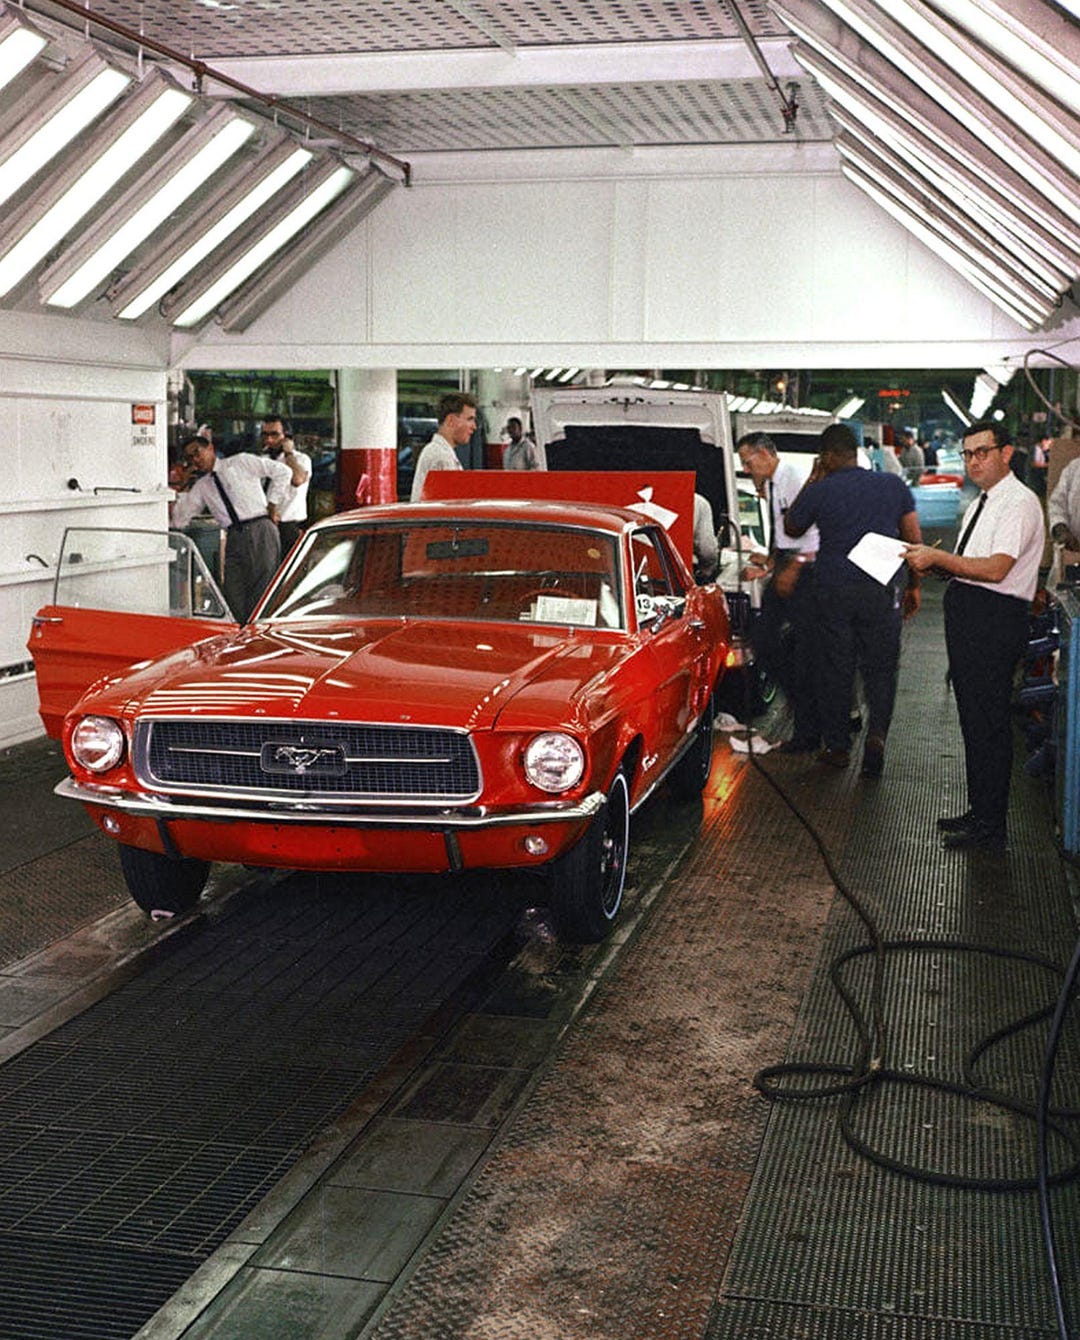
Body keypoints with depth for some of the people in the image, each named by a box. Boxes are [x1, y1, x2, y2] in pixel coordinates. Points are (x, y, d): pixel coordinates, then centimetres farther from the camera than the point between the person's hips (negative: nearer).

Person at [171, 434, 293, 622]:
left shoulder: (241, 462, 9)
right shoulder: (200, 487, 19)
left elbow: (283, 471, 5)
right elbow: (177, 521, 15)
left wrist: (273, 505, 2)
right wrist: (183, 487, 11)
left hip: (260, 530, -4)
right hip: (234, 539, 5)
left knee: (262, 594, -10)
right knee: (234, 599, -5)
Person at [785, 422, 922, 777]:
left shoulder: (820, 491, -4)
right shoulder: (893, 486, 3)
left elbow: (791, 528, 13)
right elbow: (914, 539, 5)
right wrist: (914, 585, 15)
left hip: (832, 591, -1)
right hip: (881, 592, 1)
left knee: (835, 669, 9)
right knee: (880, 668, 10)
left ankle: (837, 746, 16)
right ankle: (877, 732, -12)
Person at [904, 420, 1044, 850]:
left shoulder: (1020, 503, -12)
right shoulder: (980, 504, 19)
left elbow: (996, 569, -23)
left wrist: (938, 558, -21)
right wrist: (933, 563, 5)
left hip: (996, 620, -10)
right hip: (967, 618, 10)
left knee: (989, 723, -6)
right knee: (973, 718, 16)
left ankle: (989, 827, 1)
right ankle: (979, 810, 27)